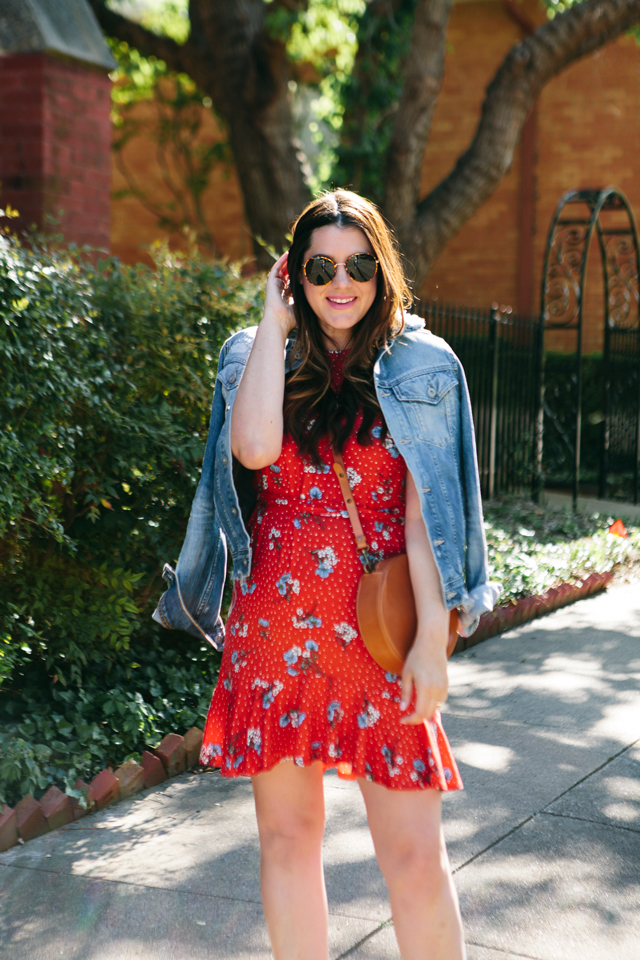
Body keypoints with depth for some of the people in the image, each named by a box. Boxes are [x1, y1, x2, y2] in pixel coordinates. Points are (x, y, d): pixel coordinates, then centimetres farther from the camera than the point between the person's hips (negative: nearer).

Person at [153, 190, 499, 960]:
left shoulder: (419, 368, 2)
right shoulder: (256, 356, 6)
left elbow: (426, 511, -4)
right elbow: (254, 447, -16)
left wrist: (432, 640, -12)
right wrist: (275, 323, -7)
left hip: (379, 633, -2)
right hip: (272, 630, 2)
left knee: (414, 858, -3)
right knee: (286, 837, 12)